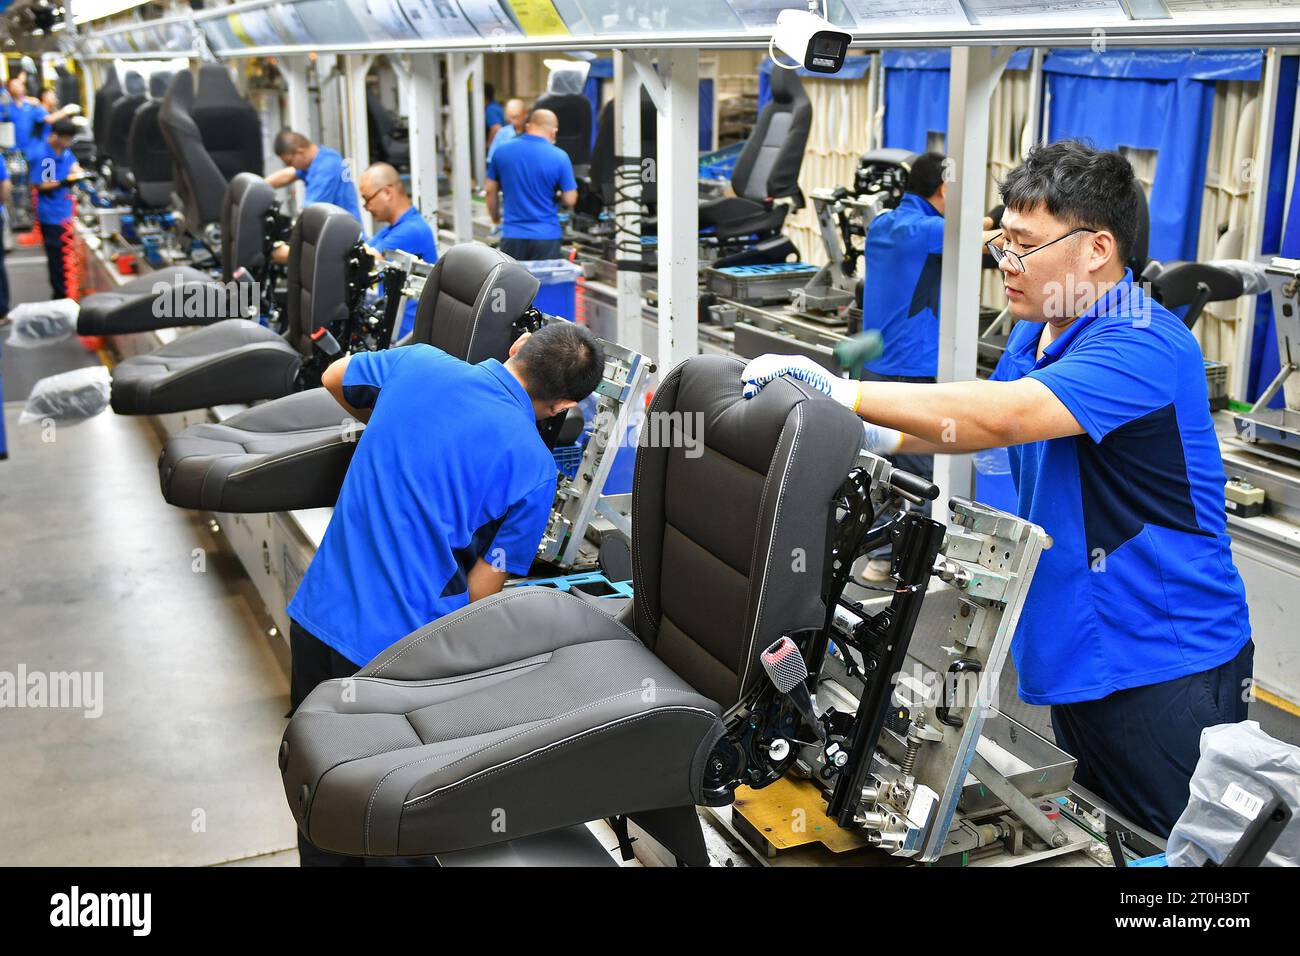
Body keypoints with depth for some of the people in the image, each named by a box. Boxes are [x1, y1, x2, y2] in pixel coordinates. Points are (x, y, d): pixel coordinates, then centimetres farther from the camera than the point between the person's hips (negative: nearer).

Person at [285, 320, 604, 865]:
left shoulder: (418, 363, 0)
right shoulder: (533, 468, -12)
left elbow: (334, 377, 22)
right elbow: (480, 595, -8)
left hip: (316, 612, 5)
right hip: (397, 652, -5)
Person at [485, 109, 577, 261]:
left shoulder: (502, 151, 1)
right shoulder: (559, 157, -8)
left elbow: (491, 190, 9)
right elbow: (570, 200, -5)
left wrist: (495, 217, 25)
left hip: (512, 235, 2)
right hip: (546, 236, -2)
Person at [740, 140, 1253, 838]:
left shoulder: (1142, 346, -23)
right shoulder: (1035, 335, 10)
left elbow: (998, 416, -34)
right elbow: (979, 428, 20)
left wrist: (841, 392, -33)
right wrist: (882, 439, 1)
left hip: (1167, 668, -9)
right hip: (1079, 656, 9)